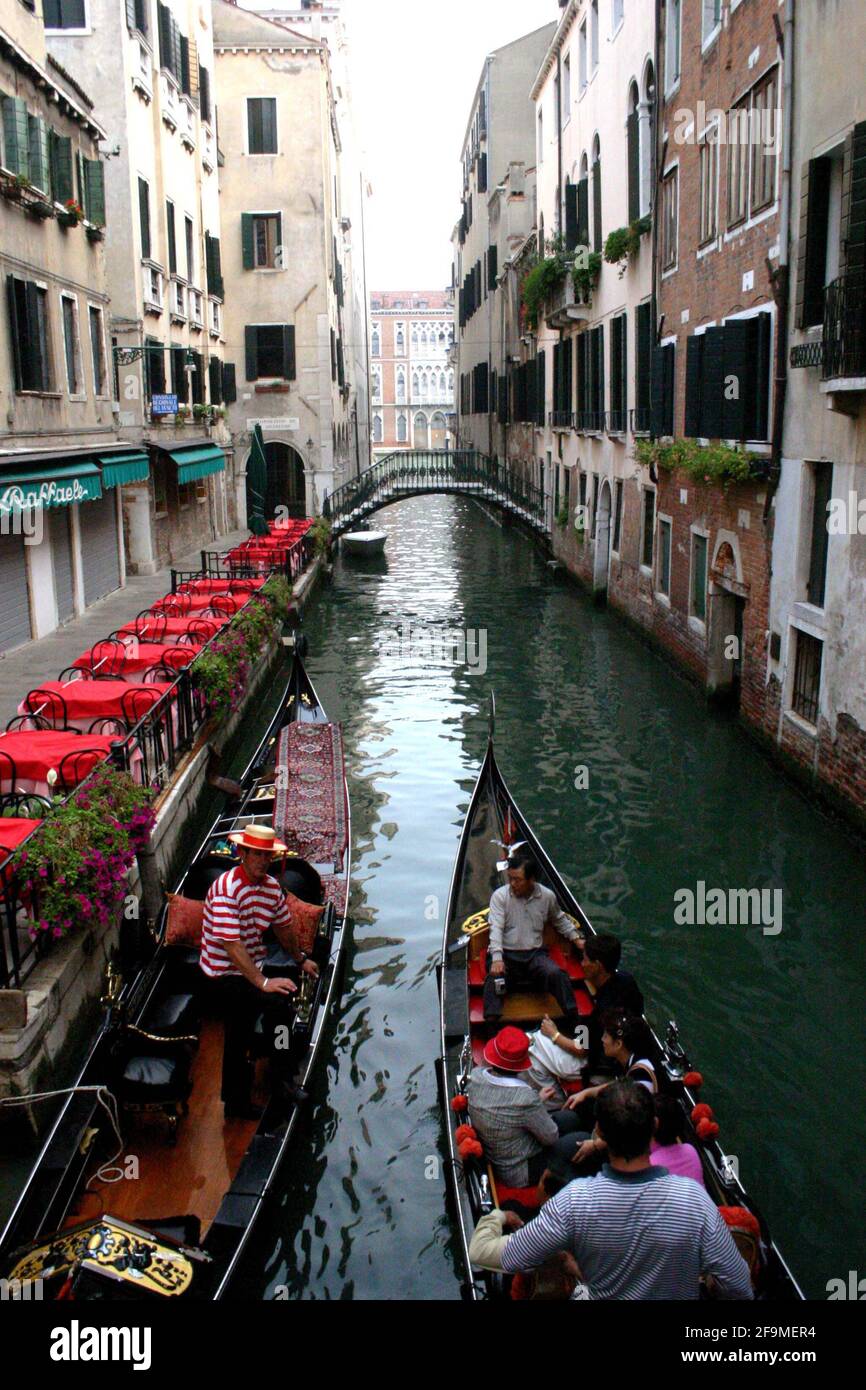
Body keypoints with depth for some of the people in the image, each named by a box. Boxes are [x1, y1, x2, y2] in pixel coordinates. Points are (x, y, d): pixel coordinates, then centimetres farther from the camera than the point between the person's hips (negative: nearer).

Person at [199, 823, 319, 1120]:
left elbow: (283, 927, 15)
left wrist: (301, 959, 24)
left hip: (249, 970, 8)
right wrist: (262, 982, -36)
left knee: (239, 1038, 17)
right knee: (276, 1001, -19)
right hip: (223, 975, -8)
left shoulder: (272, 886, -2)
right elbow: (230, 945, -32)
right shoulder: (225, 889, -27)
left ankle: (236, 1102, 36)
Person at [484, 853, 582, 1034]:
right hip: (505, 953, -2)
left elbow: (560, 920, 26)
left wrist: (577, 939, 17)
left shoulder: (547, 896, 5)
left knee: (556, 974, -28)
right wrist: (497, 958, -27)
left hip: (535, 953, 2)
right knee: (495, 977, -33)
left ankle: (572, 1023, -21)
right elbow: (496, 928, -13)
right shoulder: (500, 896, -3)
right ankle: (491, 1029, -39)